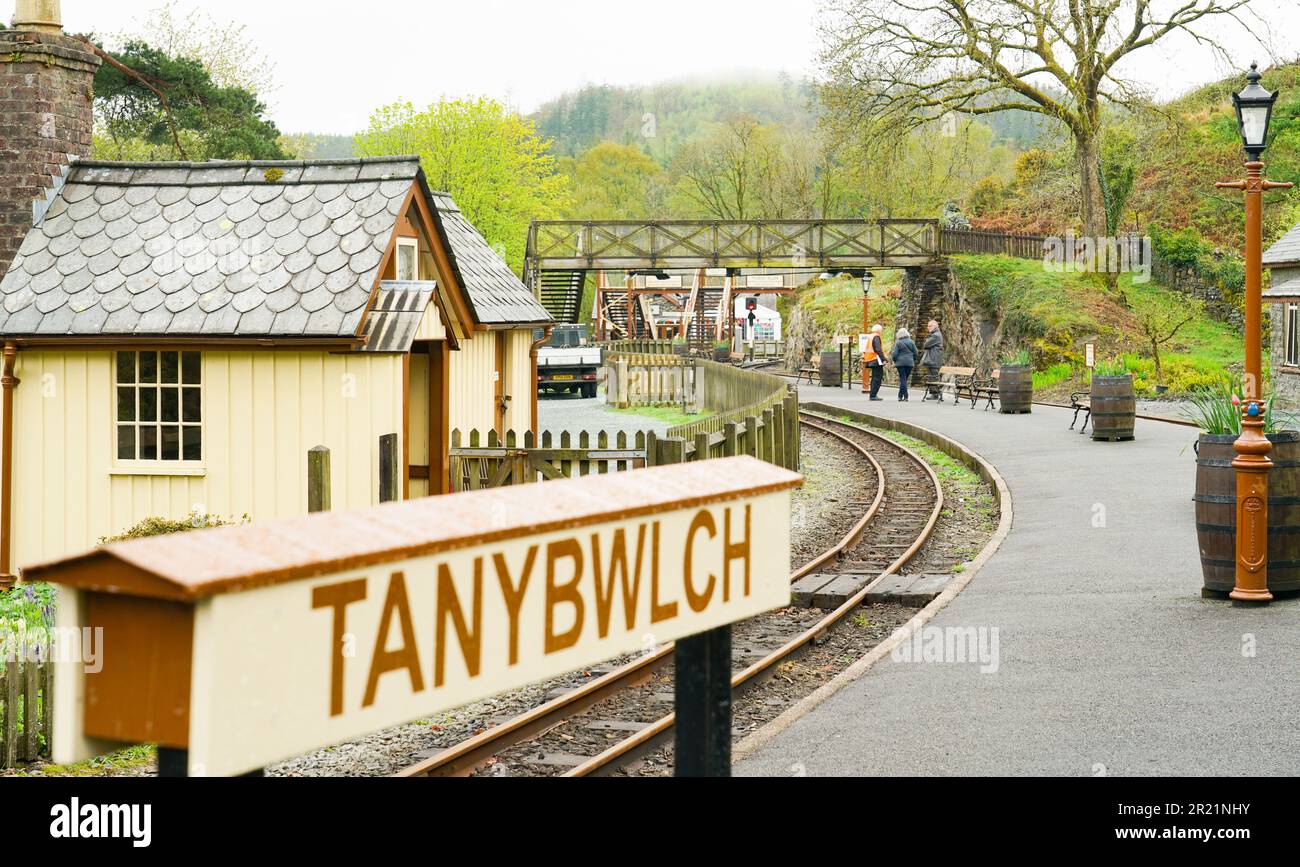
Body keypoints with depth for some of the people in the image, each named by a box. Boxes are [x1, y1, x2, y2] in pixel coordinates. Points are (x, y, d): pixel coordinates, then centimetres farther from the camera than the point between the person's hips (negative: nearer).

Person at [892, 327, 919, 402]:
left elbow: (895, 354, -7)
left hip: (900, 363, -3)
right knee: (905, 379, 12)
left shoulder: (898, 343, -7)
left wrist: (894, 360, 12)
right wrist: (913, 360, 21)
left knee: (903, 379, 0)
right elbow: (915, 353, 5)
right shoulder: (911, 342, 2)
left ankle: (905, 396, -7)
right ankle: (900, 395, 14)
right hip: (910, 363, 3)